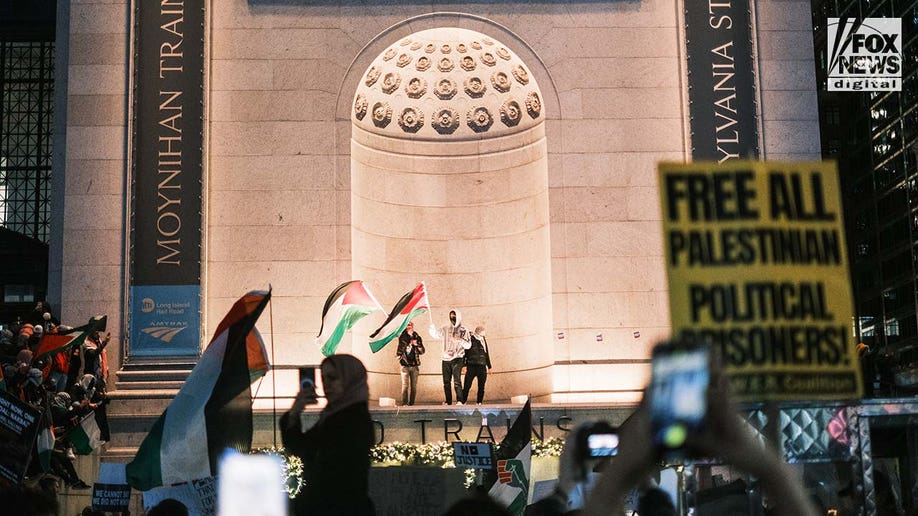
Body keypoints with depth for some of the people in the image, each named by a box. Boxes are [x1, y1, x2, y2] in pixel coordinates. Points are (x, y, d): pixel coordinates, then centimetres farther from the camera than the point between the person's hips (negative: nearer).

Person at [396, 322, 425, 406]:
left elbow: (422, 351, 7)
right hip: (405, 365, -2)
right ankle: (404, 403, -7)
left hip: (414, 365, 3)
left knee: (414, 386, 3)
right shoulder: (402, 338, 2)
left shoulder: (417, 338, 8)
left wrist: (417, 345, -8)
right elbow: (398, 352, 8)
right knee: (405, 385, -9)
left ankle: (411, 403, 9)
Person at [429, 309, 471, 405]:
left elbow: (468, 345, 2)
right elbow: (435, 334, 8)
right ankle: (448, 401, 10)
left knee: (457, 381, -16)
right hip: (446, 358, 4)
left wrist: (460, 340, -17)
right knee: (446, 382, 4)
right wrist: (432, 326, -13)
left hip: (457, 358, -4)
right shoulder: (445, 329, 14)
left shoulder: (463, 330, 5)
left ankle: (460, 401, -19)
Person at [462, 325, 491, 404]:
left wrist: (489, 366, 22)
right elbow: (465, 353, -2)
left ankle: (479, 403, 11)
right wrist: (464, 365, -10)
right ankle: (463, 402, -2)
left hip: (482, 367, 5)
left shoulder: (483, 340, 14)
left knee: (481, 387, 3)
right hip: (471, 366, -4)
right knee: (467, 386, -7)